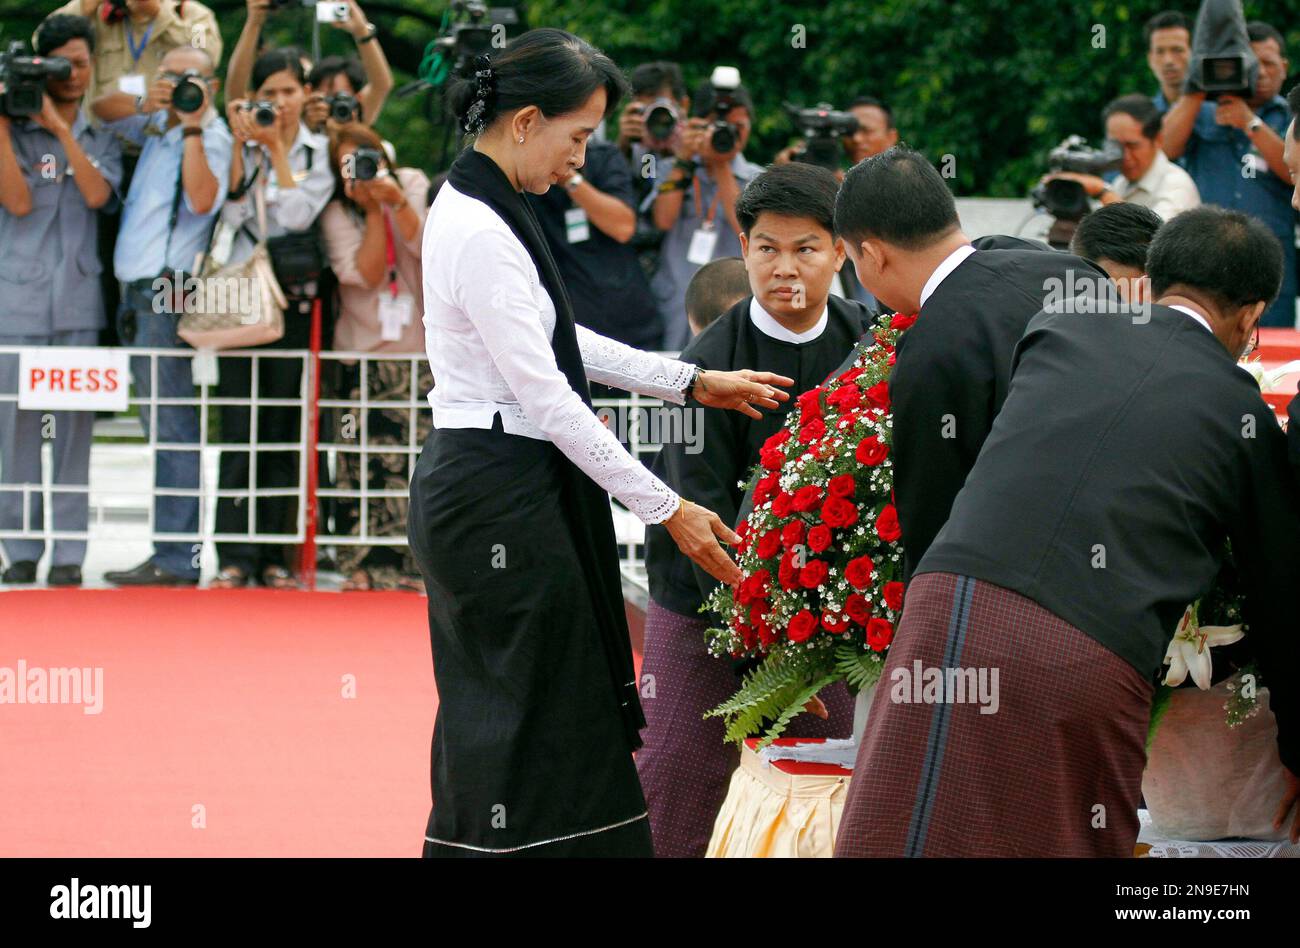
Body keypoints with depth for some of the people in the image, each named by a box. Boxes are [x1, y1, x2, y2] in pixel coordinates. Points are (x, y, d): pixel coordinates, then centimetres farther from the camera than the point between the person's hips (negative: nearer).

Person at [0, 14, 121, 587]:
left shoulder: (100, 139, 12)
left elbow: (96, 193, -7)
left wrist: (60, 126, -10)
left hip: (80, 302, 1)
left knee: (74, 428, 1)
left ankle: (68, 552, 4)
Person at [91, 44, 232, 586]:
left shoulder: (210, 137, -8)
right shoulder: (156, 128, 16)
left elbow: (203, 199, -24)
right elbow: (102, 110, 27)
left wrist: (193, 128, -23)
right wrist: (144, 105, 9)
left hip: (167, 290, -9)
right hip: (139, 288, 9)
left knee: (170, 425, -10)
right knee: (159, 426, 9)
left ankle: (176, 559, -12)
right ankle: (170, 554, 12)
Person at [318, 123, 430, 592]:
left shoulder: (413, 185, 5)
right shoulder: (337, 214, -2)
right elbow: (366, 273, -14)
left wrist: (398, 201, -21)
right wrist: (374, 210, -18)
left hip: (422, 348, 1)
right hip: (363, 354, -1)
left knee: (418, 458, -4)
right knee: (364, 462, -6)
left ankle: (412, 563, 2)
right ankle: (365, 564, -1)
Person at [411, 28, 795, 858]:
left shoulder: (483, 211, 11)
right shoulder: (480, 234, -20)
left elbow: (561, 344, 21)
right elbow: (547, 398, -20)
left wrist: (694, 383, 16)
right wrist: (668, 509, -17)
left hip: (498, 487, 10)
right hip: (497, 493, -10)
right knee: (526, 718, -7)